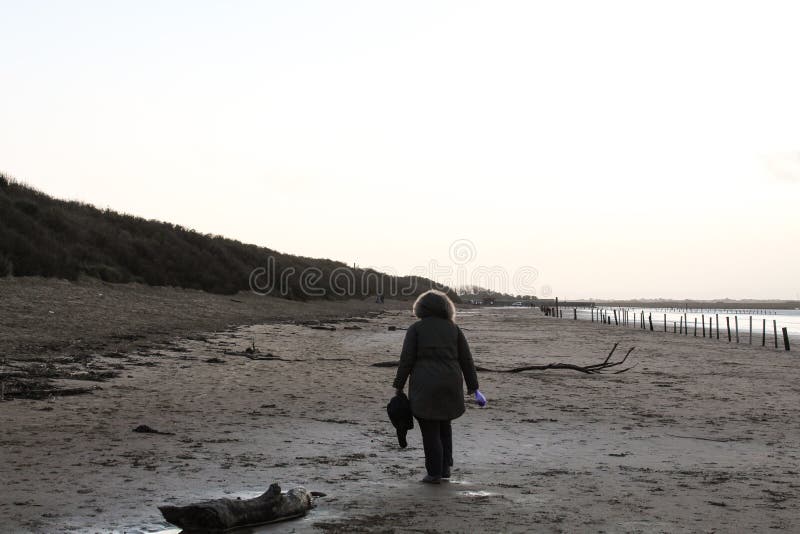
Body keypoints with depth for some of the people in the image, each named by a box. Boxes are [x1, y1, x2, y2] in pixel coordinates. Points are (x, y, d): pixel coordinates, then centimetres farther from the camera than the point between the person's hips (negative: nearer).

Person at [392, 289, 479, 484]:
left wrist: (399, 386, 2)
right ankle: (446, 467, 19)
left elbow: (406, 359, -5)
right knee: (444, 425, 22)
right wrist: (472, 386, 12)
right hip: (451, 385, 4)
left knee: (430, 431, 4)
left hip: (425, 387, -4)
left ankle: (434, 473, 8)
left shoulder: (415, 329, 1)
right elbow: (466, 360, 7)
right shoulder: (453, 328, 9)